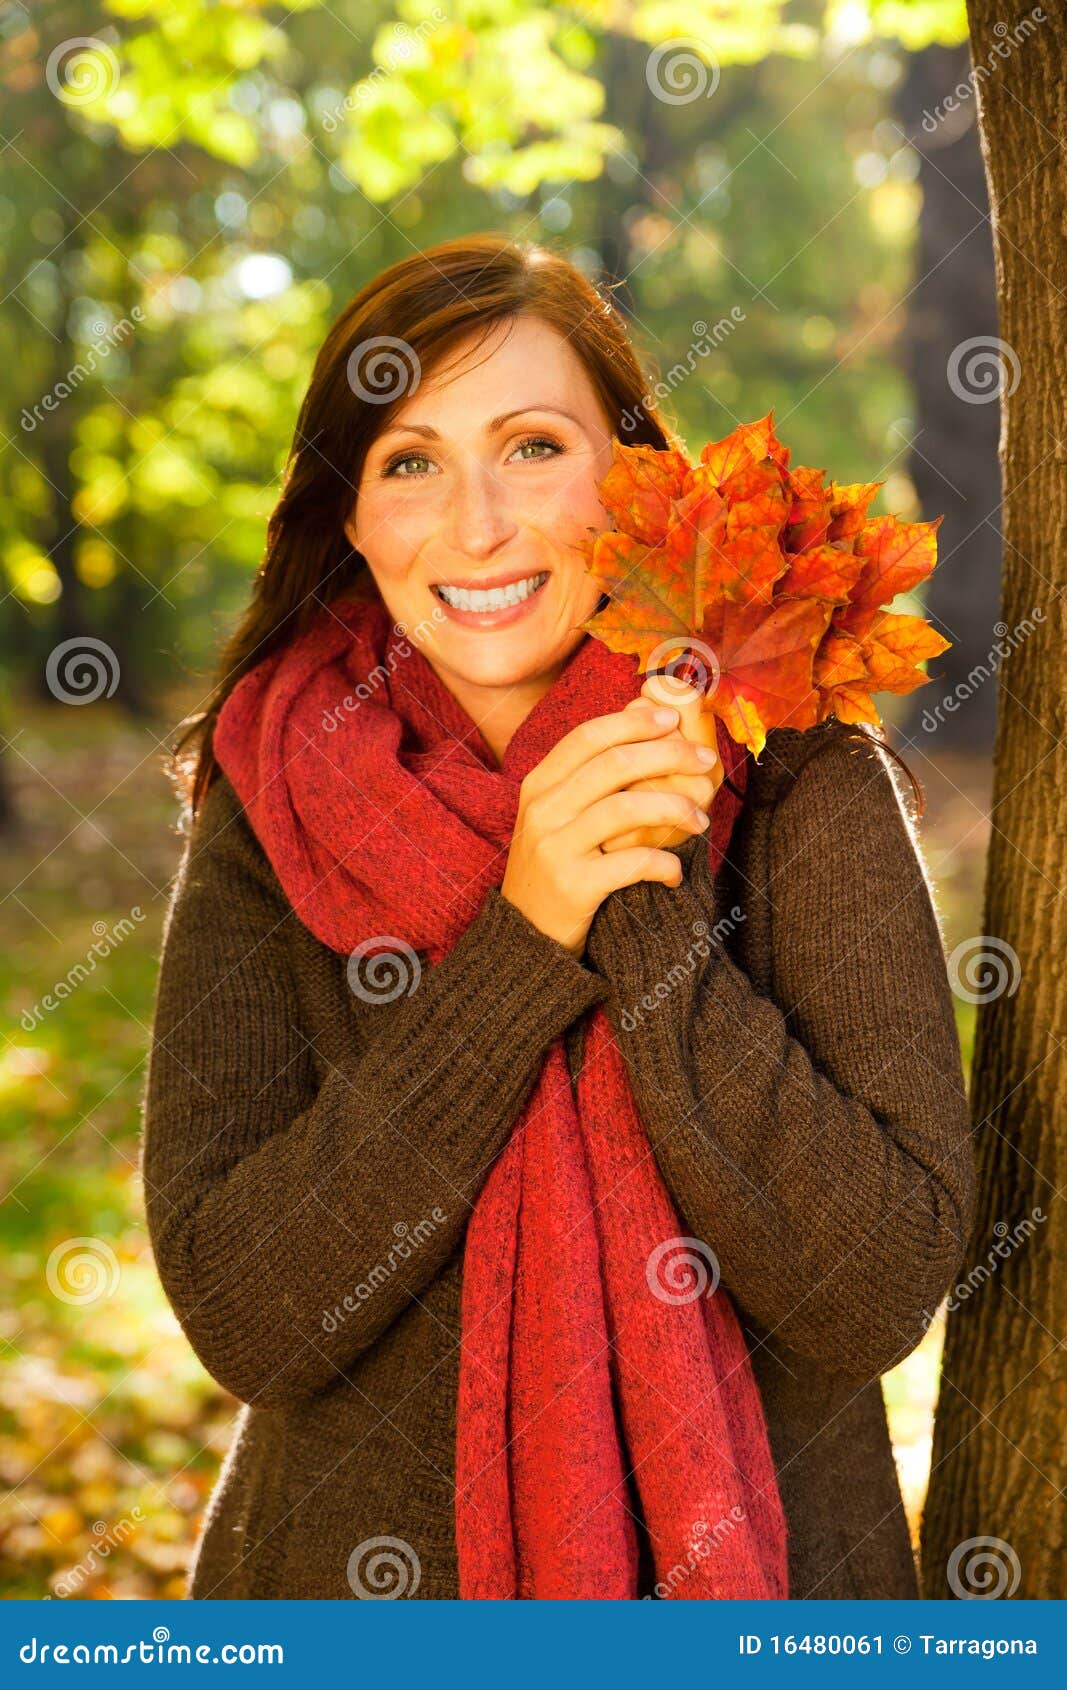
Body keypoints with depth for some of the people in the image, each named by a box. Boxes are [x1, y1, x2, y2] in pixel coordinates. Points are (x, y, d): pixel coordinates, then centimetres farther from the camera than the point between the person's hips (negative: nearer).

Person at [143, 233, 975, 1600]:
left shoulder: (801, 784, -12)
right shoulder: (266, 816, -9)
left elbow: (879, 1295, -17)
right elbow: (242, 1320, -16)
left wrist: (648, 908, -23)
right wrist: (523, 937, -23)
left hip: (761, 1566, 0)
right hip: (360, 1570, 1)